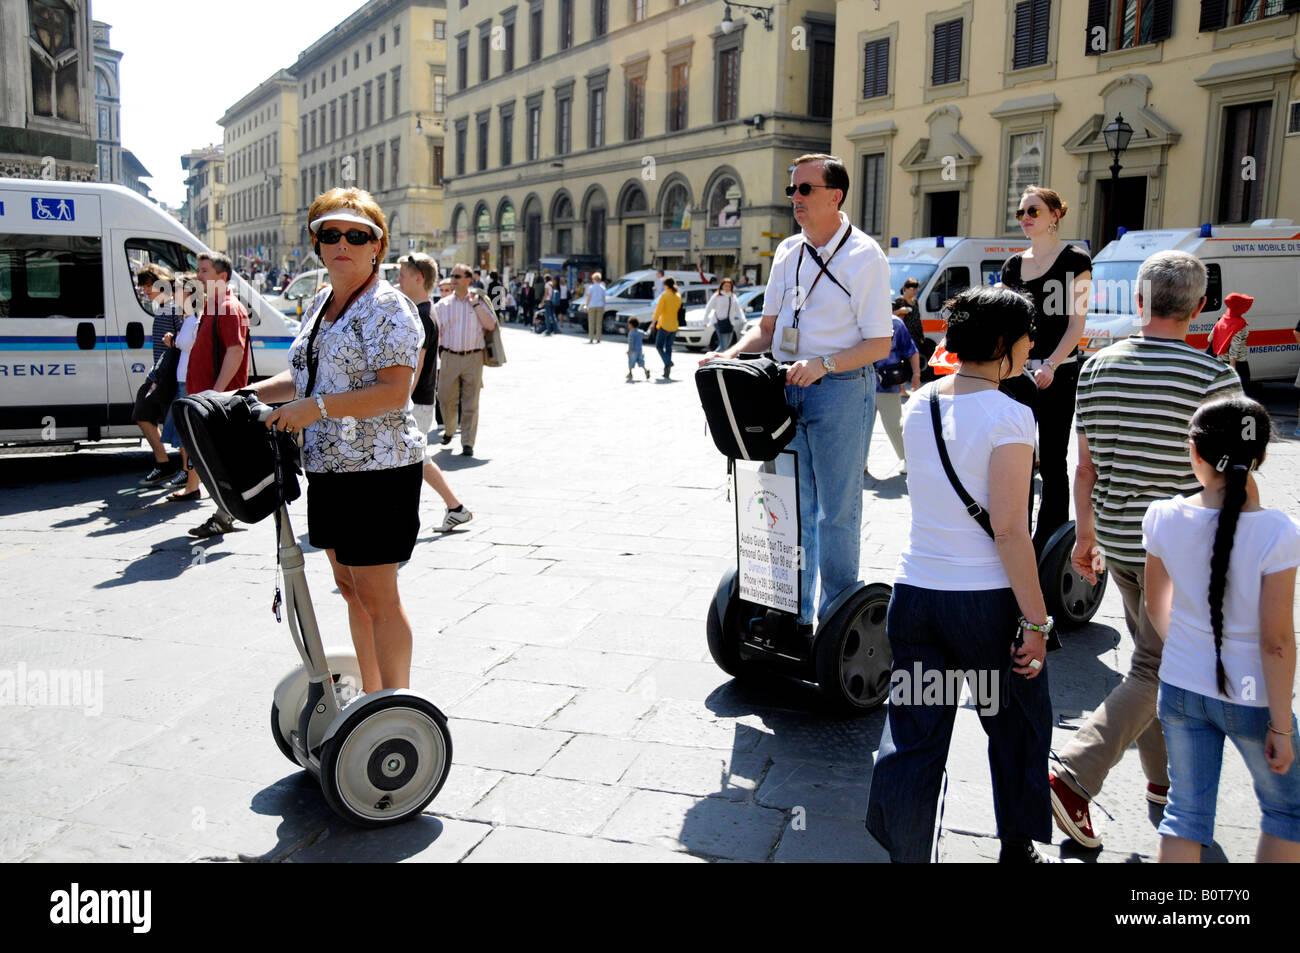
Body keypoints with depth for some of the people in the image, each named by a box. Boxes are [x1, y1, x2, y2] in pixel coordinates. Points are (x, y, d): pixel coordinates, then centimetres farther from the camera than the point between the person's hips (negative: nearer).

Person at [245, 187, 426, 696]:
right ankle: (370, 695, 30)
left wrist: (318, 407, -26)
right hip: (329, 466, 9)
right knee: (350, 589, 16)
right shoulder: (320, 303, 15)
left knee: (377, 596, -4)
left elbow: (395, 391, -21)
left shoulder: (388, 307, -12)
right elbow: (304, 376, 25)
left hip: (377, 469, -9)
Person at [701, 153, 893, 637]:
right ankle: (793, 614, 21)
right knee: (791, 504, 10)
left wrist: (823, 364, -25)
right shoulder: (787, 252, 11)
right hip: (786, 388, 6)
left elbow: (879, 342, -11)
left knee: (837, 510, 3)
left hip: (842, 389, -6)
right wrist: (729, 356, -2)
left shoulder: (864, 257, -9)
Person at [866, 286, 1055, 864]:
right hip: (985, 598, -5)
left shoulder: (918, 404, 4)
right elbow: (1009, 530, -17)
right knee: (1016, 726, 19)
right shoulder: (1008, 416, -15)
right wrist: (1036, 620, -12)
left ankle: (903, 854, 15)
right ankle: (1016, 847, 35)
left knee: (912, 736, 10)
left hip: (913, 592, 5)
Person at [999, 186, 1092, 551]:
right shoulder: (1014, 265, 13)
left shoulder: (1075, 260, -2)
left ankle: (1048, 543, 6)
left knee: (1052, 463, -1)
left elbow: (1076, 323, -8)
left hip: (1058, 374, -5)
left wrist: (1050, 365, -20)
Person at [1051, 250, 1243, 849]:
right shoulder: (1212, 379, -16)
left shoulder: (1096, 369, 0)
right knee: (1157, 671, 3)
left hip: (1118, 543, 6)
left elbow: (1086, 467, 6)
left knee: (1153, 657, 21)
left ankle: (1165, 778, 33)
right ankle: (1074, 780, -7)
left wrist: (1086, 534, 17)